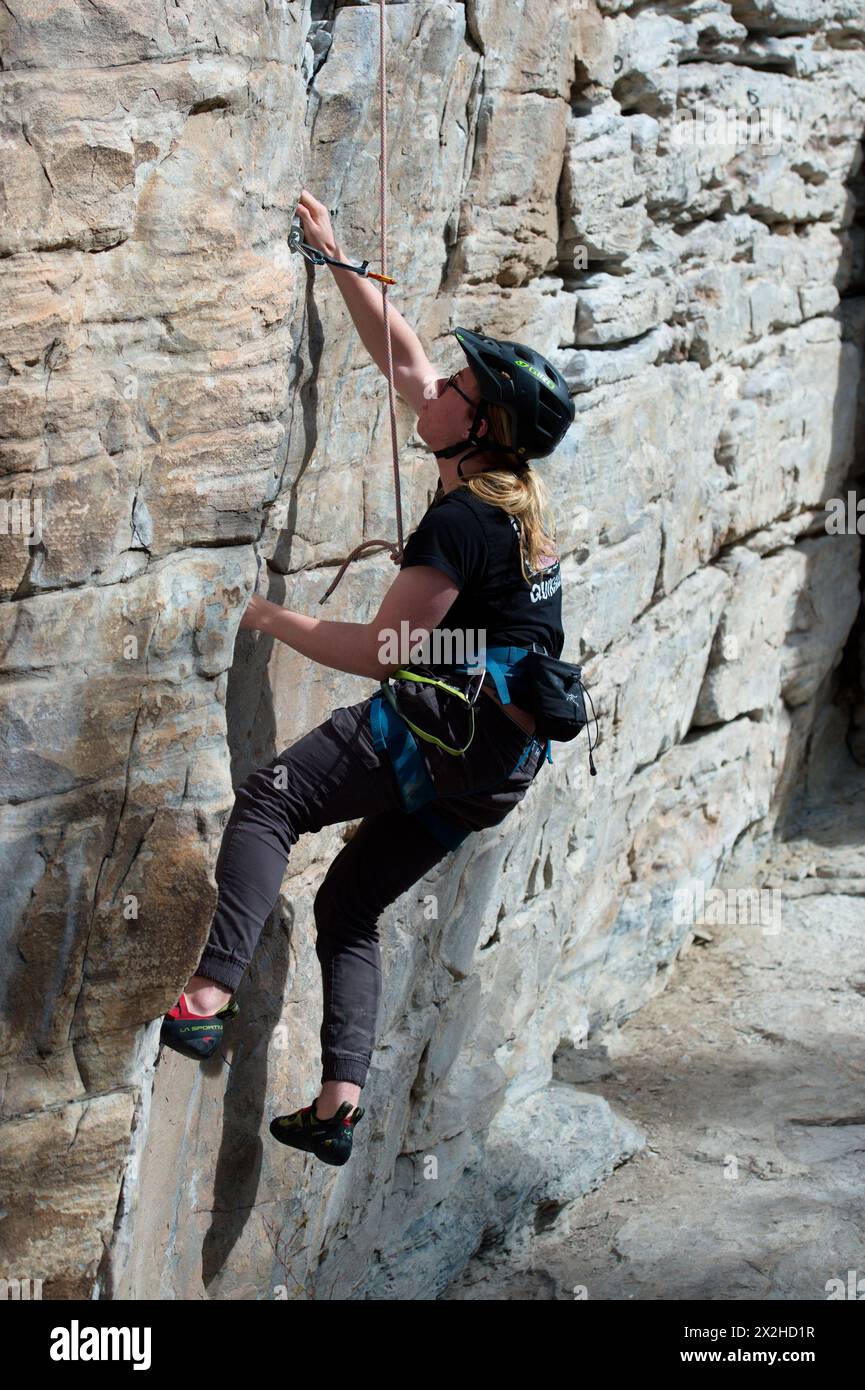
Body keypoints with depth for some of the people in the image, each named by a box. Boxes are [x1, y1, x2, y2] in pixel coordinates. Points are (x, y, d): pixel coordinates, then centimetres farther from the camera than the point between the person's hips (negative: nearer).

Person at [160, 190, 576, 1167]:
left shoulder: (461, 521, -16)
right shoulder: (508, 486, 11)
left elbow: (378, 650, -15)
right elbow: (398, 355, 19)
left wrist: (279, 622, -2)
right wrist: (337, 259, 20)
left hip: (453, 722, -10)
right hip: (499, 765, 10)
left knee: (268, 801, -16)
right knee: (349, 903, 14)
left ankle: (210, 994, -28)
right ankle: (338, 1103, 9)